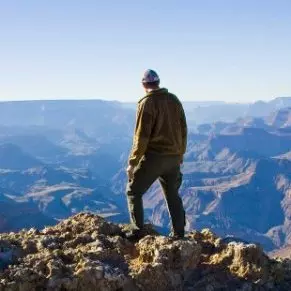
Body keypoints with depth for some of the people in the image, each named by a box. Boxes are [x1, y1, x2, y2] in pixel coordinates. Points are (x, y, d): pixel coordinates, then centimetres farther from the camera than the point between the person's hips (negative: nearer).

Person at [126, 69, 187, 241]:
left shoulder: (147, 103, -10)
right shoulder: (174, 100, 9)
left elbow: (142, 136, -15)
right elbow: (183, 130, 13)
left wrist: (132, 162, -9)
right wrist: (180, 153, 24)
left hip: (153, 156, -6)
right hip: (174, 157, 6)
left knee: (134, 192, 7)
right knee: (173, 195, 19)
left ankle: (138, 232, 1)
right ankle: (179, 233, 22)